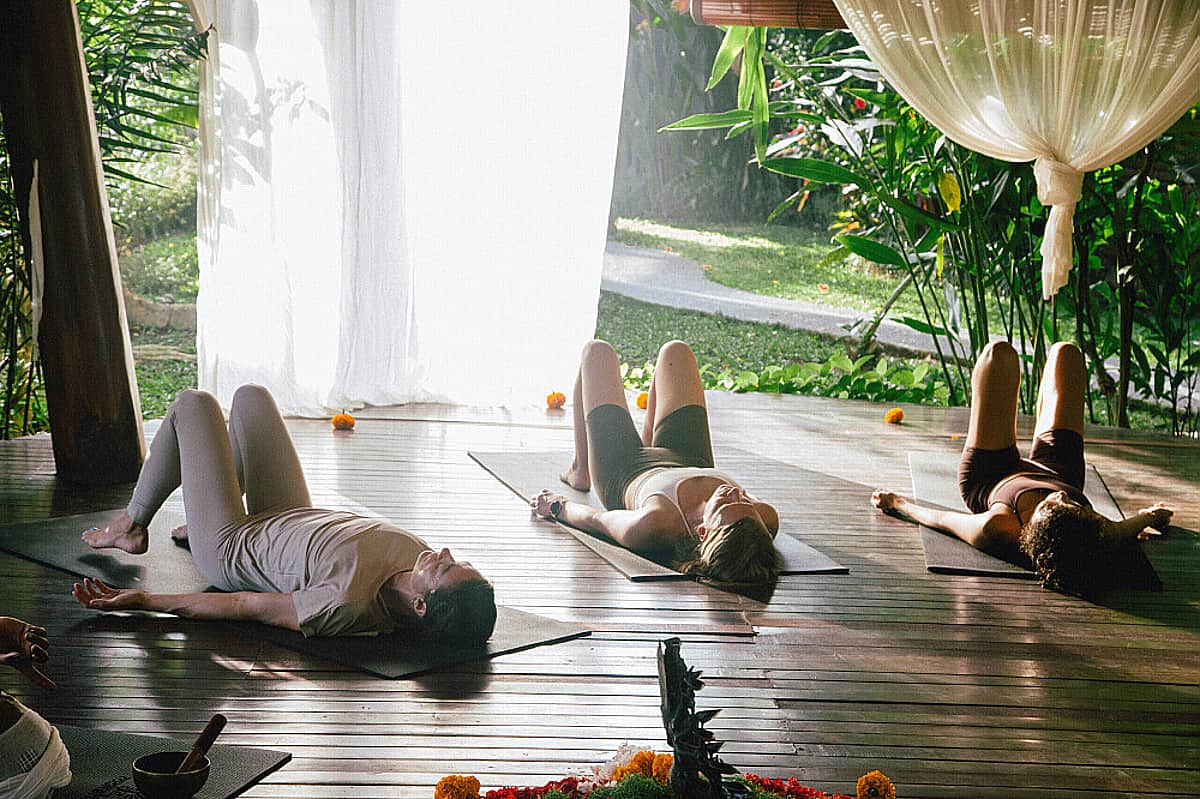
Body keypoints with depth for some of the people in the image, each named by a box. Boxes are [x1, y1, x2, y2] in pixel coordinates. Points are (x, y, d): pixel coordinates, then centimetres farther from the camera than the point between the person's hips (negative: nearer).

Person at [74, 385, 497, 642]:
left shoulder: (348, 604, -46)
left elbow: (246, 607, -35)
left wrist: (142, 600, -24)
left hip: (231, 550, -6)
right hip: (293, 519, 6)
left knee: (193, 404, 7)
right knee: (251, 397, 19)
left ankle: (132, 526, 30)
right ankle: (199, 522, 42)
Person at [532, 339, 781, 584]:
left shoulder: (653, 526, -51)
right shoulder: (767, 518, -43)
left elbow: (597, 519, -28)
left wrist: (558, 505, -8)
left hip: (624, 471, -3)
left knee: (597, 351, 14)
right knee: (674, 351, 20)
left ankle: (580, 471, 36)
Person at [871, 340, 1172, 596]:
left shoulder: (994, 531, -48)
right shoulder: (1094, 536, -43)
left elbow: (939, 518, -28)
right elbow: (1123, 529, -19)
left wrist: (896, 502, -9)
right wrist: (1150, 515, 2)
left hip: (988, 477, -1)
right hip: (1058, 469, 2)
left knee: (1000, 353, 6)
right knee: (1065, 353, 14)